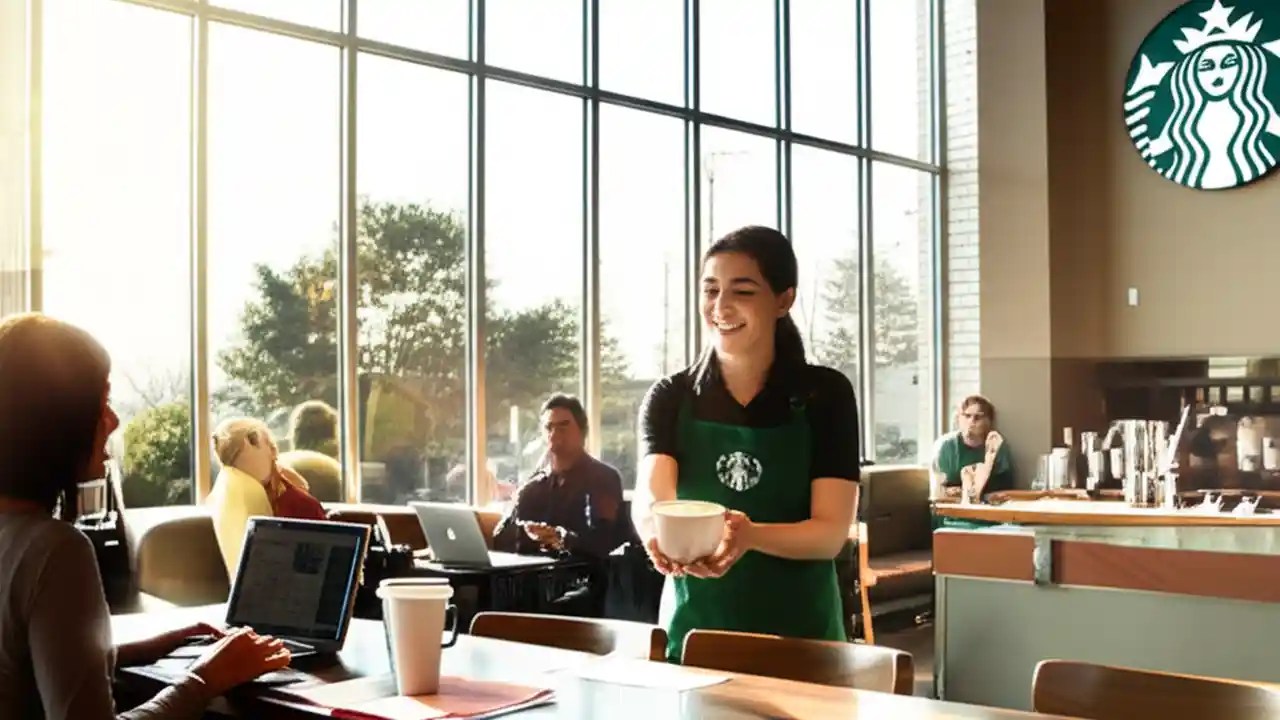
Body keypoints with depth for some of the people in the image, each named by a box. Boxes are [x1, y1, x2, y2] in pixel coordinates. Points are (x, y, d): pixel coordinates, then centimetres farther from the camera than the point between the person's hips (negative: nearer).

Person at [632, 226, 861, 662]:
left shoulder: (826, 394, -5)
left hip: (796, 633, -1)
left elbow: (831, 532, -13)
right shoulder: (669, 398, -1)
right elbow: (649, 497, -17)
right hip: (692, 628, 1)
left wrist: (749, 536, -33)